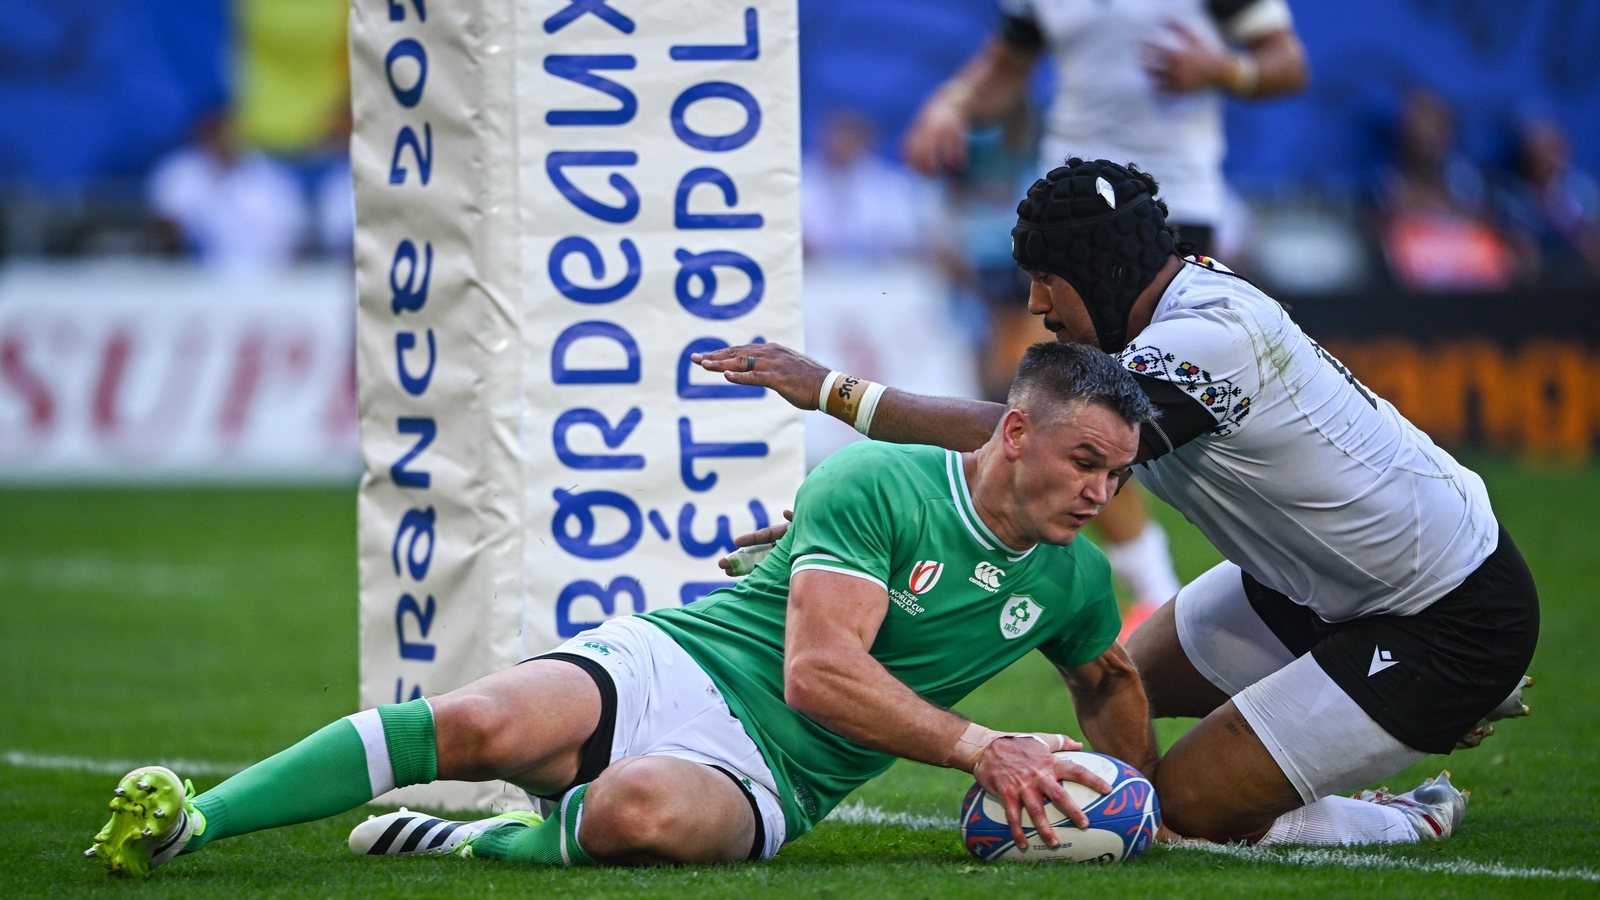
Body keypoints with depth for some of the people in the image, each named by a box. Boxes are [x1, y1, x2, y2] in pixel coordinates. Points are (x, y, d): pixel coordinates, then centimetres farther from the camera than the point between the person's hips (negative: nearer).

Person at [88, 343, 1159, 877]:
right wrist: (977, 746, -22)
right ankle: (180, 824, -25)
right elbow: (818, 669, -18)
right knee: (481, 725, -32)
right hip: (669, 667, -2)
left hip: (767, 782, 2)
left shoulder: (1074, 581, 8)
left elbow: (1112, 681, 33)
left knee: (638, 811, -39)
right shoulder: (876, 483, -8)